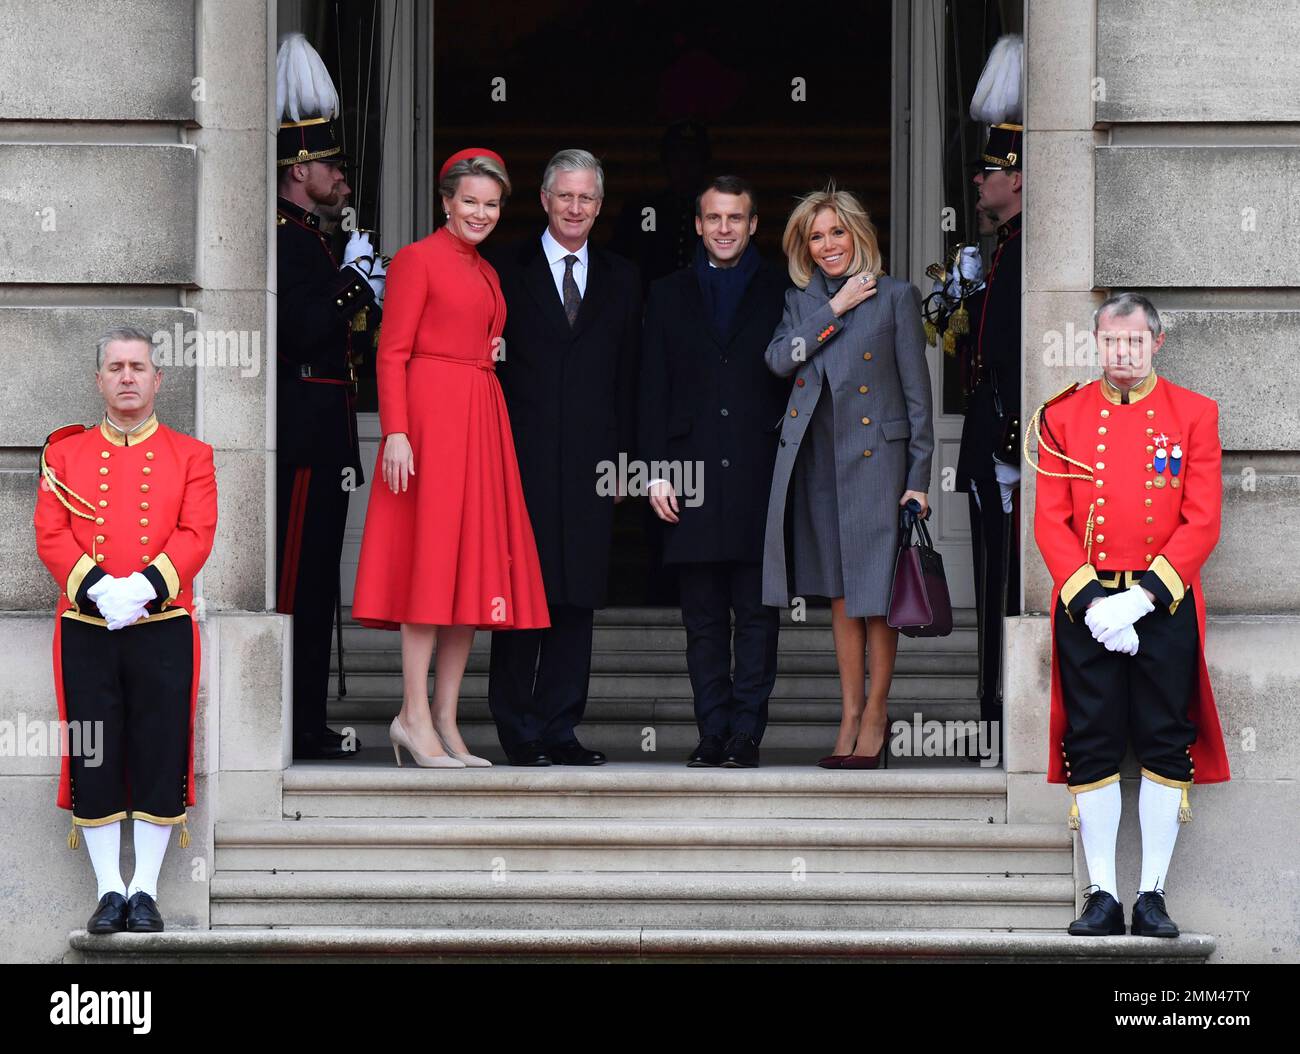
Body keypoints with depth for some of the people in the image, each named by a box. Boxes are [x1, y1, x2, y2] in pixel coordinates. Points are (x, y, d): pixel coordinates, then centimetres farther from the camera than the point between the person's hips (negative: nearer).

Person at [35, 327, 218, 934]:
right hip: (86, 629, 1)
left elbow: (197, 535, -5)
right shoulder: (66, 453, 8)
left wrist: (144, 585, -19)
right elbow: (50, 535, -1)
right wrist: (98, 587, -17)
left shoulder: (190, 455, 6)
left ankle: (145, 890, 10)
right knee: (94, 762, 2)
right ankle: (109, 891, 11)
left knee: (159, 762, 1)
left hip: (163, 628, -1)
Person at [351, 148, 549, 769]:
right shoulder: (417, 260, -2)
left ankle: (446, 722, 5)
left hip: (481, 421, 8)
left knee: (474, 566, 4)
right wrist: (396, 432, -17)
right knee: (431, 558, -11)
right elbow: (392, 353, -9)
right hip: (430, 414, -8)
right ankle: (414, 717, -11)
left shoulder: (487, 274, 21)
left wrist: (499, 351, 8)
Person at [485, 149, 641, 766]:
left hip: (590, 461, 3)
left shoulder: (621, 281, 15)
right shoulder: (508, 271, 5)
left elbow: (628, 378, 14)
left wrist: (622, 456, 7)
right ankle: (520, 732, 1)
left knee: (578, 598, 3)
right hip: (524, 460, -3)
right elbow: (489, 363, 2)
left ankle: (559, 728, 8)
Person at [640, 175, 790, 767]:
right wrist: (656, 472, 1)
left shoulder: (783, 295, 7)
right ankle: (712, 733, 8)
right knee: (703, 620, 4)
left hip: (762, 479, -2)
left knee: (757, 616, -2)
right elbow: (653, 392, 10)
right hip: (694, 479, 2)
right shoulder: (668, 297, 13)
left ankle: (746, 733, 1)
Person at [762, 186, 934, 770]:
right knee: (839, 592, 7)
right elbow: (779, 359, -5)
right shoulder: (802, 300, 14)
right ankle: (850, 714, 12)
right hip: (816, 458, 4)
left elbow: (917, 391, -1)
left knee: (876, 590, -2)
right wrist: (834, 310, -9)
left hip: (874, 455, -4)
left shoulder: (895, 296, 2)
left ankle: (875, 717, 5)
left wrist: (919, 477, -6)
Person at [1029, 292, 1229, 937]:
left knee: (1165, 749, 0)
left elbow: (1203, 522, -3)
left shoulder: (1192, 414, 3)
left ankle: (1153, 895, 7)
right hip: (1085, 604, 1)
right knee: (1093, 750, 0)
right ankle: (1102, 897, 6)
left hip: (1164, 605, -1)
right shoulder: (1063, 416, 6)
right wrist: (1090, 599, -11)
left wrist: (1142, 596, -13)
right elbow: (1049, 521, 2)